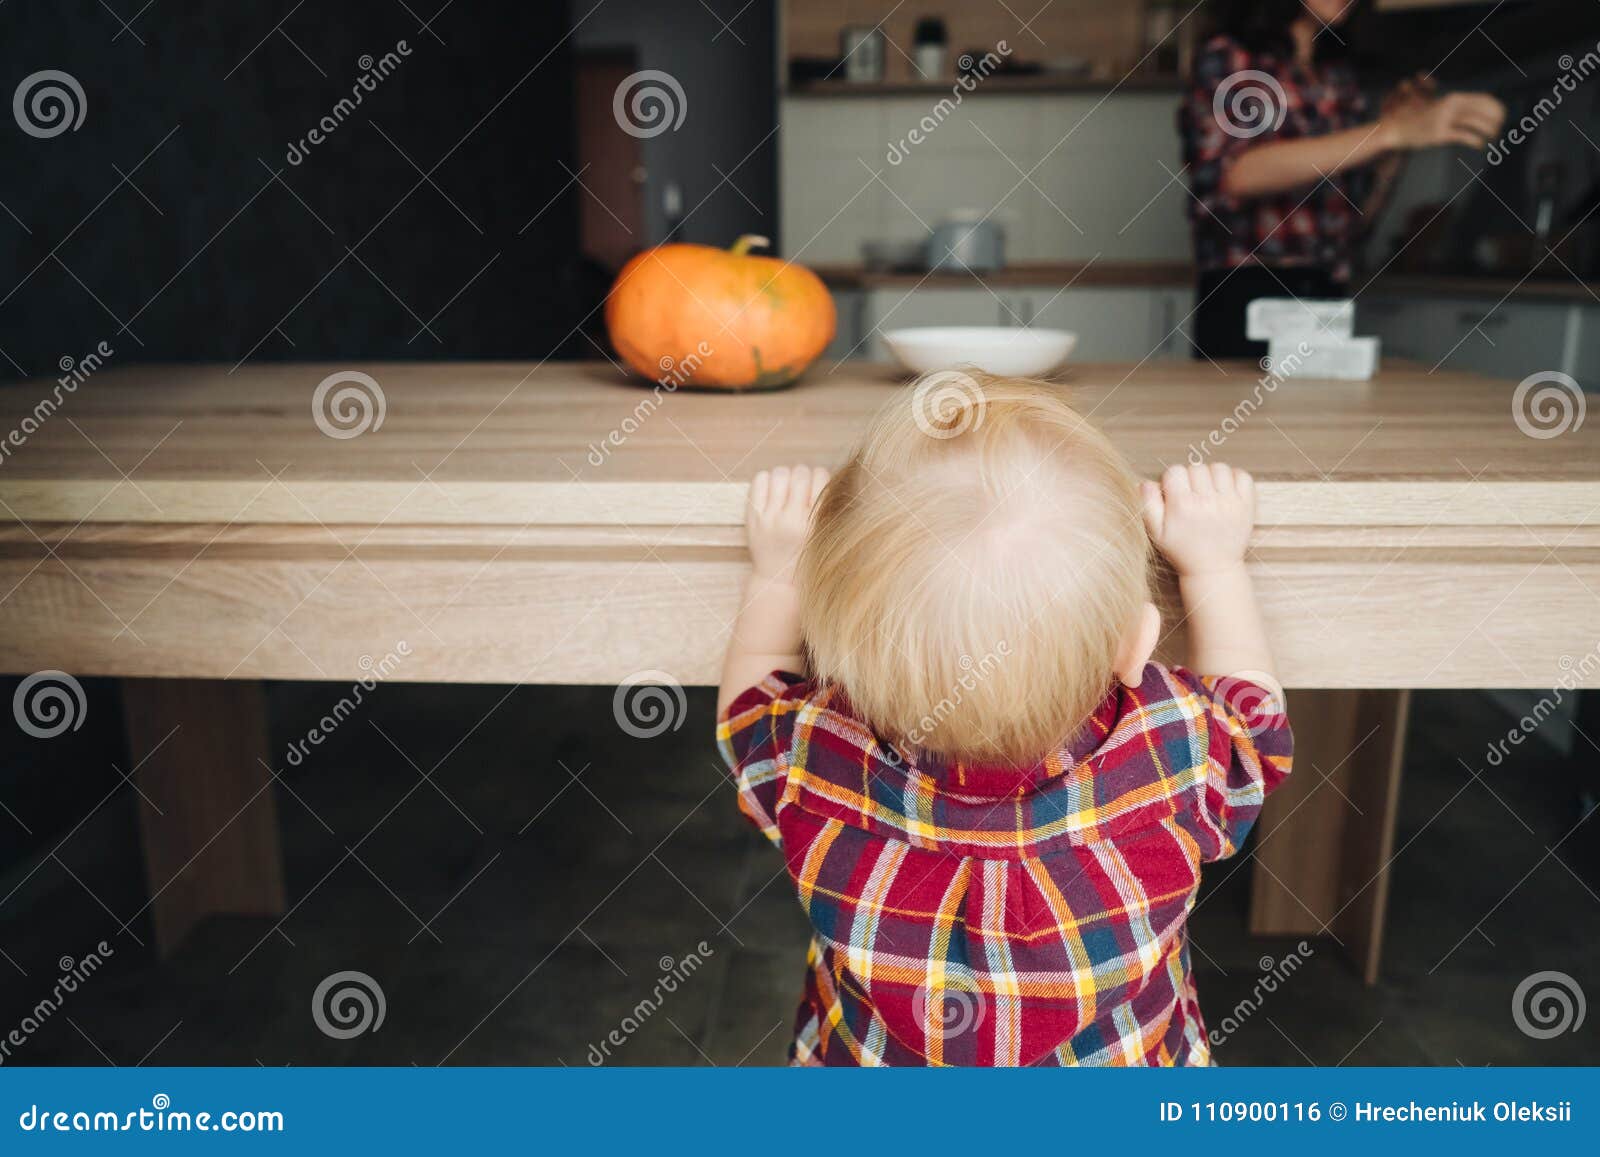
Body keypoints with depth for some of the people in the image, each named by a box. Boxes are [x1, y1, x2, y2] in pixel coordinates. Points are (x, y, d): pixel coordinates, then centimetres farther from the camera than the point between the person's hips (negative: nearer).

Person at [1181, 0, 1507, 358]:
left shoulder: (1338, 77, 15)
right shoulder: (1225, 59, -1)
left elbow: (1356, 218, 15)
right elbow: (1240, 173, -22)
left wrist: (1397, 145, 0)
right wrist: (1392, 130, -24)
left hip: (1328, 298, 5)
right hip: (1244, 300, -5)